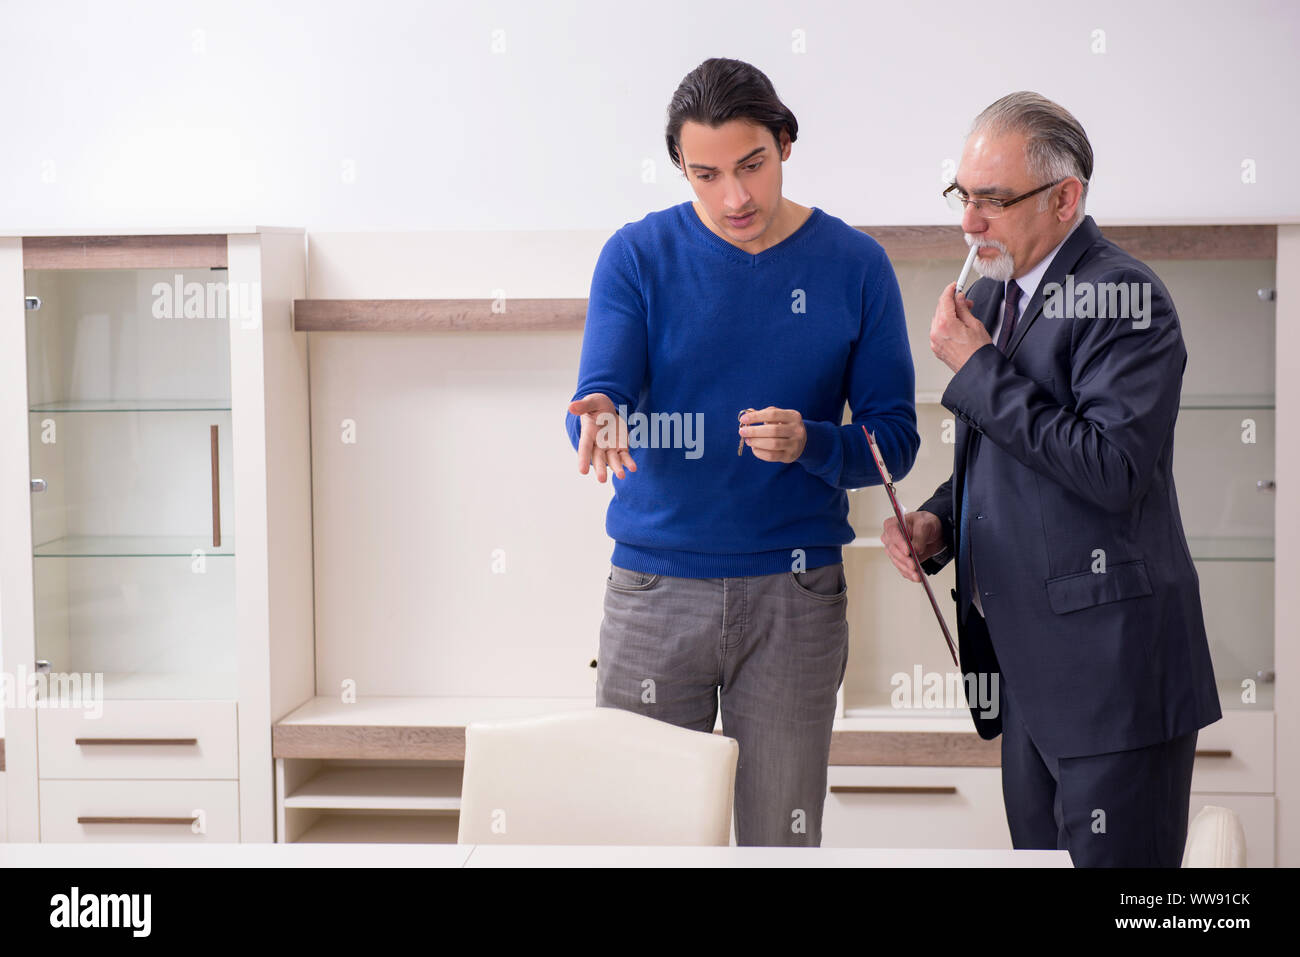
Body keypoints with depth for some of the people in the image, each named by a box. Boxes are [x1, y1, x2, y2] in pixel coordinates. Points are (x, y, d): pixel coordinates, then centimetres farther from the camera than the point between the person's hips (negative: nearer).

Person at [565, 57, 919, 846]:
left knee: (783, 835, 8)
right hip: (655, 590, 0)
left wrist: (809, 443, -20)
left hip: (796, 594, 0)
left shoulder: (854, 266, 1)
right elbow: (598, 396, -8)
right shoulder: (637, 256, 0)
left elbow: (895, 440, 1)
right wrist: (599, 422, -32)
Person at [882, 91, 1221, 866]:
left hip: (1110, 670, -9)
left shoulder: (1125, 298, -13)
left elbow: (1112, 471, -25)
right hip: (1025, 664, 9)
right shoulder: (992, 297, 14)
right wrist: (938, 522, 3)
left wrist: (978, 367, -18)